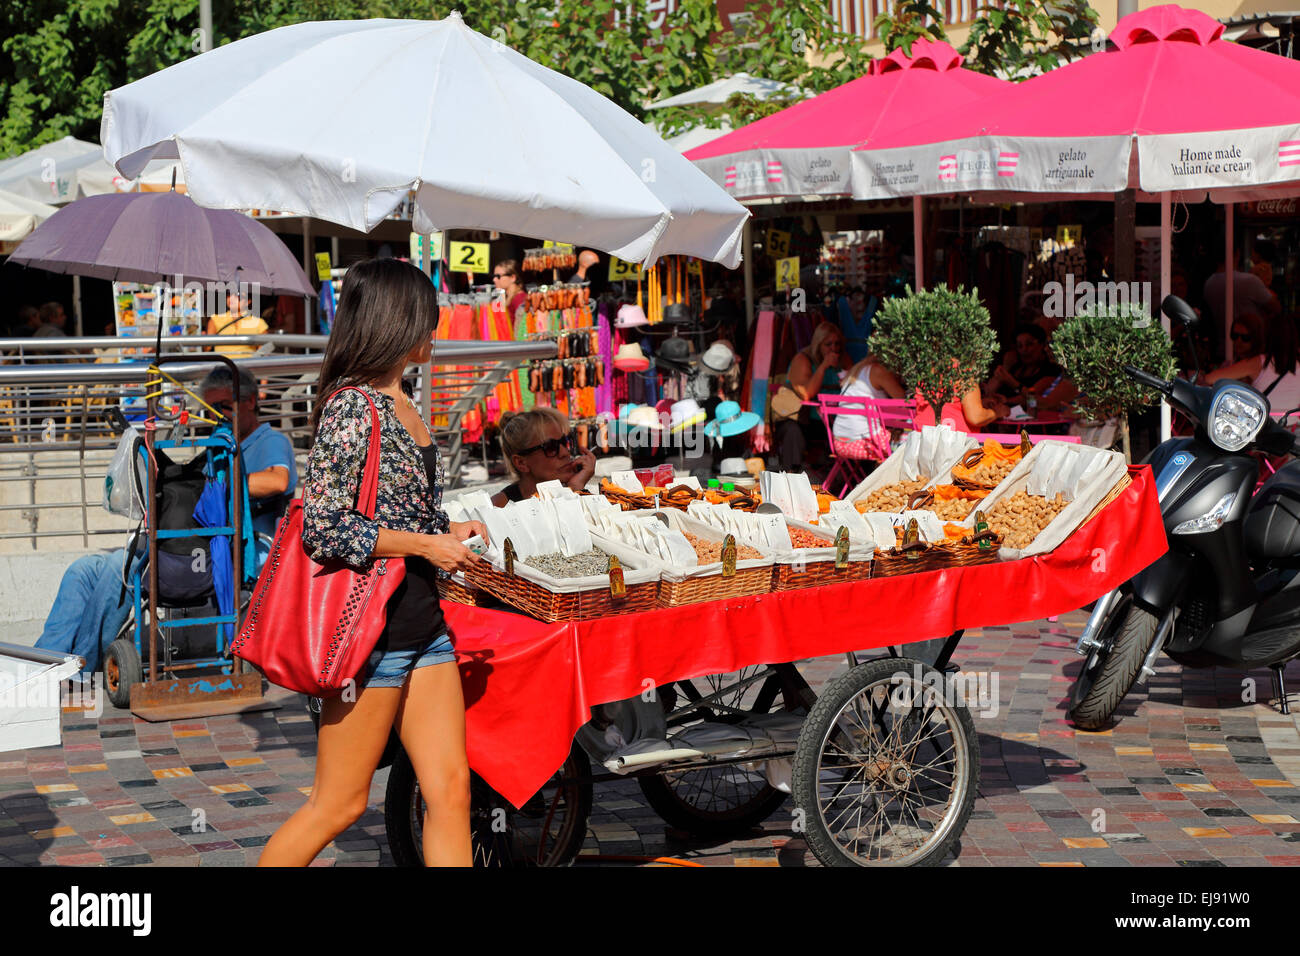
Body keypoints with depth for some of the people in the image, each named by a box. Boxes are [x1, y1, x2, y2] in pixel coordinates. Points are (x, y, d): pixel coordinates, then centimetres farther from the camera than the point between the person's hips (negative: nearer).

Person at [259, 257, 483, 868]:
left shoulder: (401, 405, 14)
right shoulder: (353, 406, -15)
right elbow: (323, 526, -21)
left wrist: (448, 531, 8)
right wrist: (426, 544, -16)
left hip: (424, 620, 9)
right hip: (373, 627, -9)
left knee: (450, 789, 6)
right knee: (338, 805, 0)